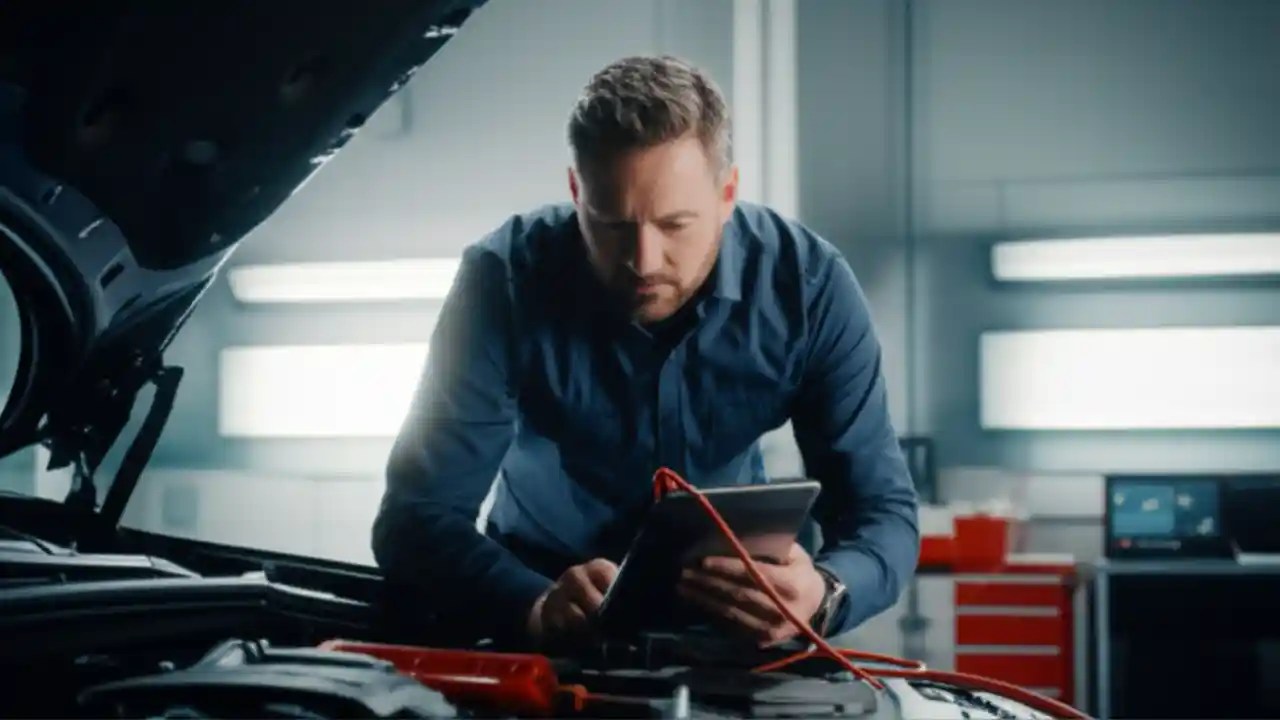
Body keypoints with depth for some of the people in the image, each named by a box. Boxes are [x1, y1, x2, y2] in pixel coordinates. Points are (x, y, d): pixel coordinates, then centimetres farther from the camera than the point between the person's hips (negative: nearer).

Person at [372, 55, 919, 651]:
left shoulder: (809, 286, -16)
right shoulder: (506, 282, -20)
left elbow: (884, 509, -14)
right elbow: (417, 515, -22)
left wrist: (823, 596, -38)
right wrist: (536, 607, -42)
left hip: (731, 621, 1)